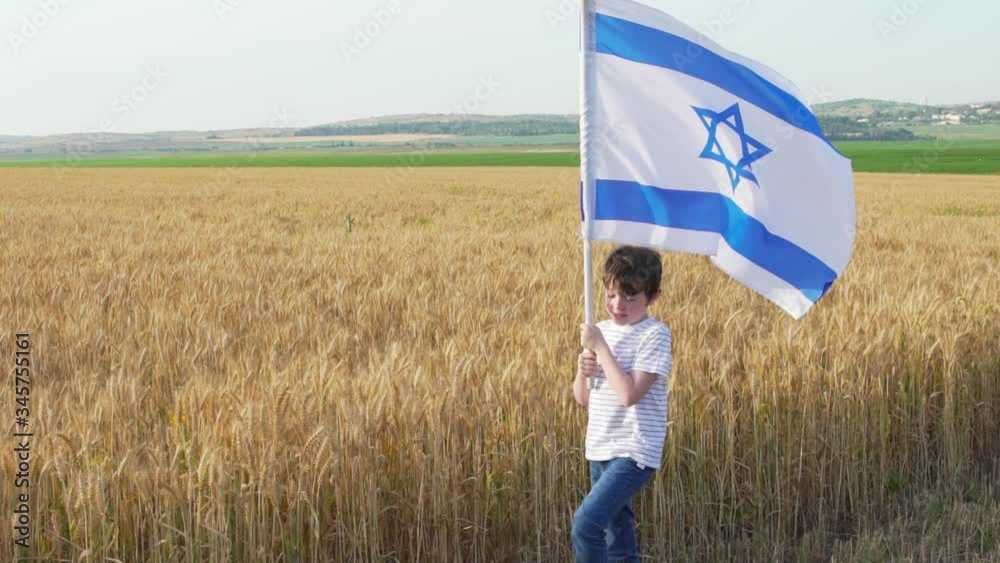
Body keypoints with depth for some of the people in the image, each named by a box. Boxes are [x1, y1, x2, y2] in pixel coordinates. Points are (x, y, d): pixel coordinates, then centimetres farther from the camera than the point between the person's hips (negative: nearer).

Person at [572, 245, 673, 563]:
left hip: (634, 453, -8)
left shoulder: (654, 334, -12)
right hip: (601, 451, 8)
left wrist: (601, 347, -19)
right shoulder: (602, 330, 8)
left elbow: (629, 394, -22)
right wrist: (582, 372, -8)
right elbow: (583, 398, 13)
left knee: (586, 522, -20)